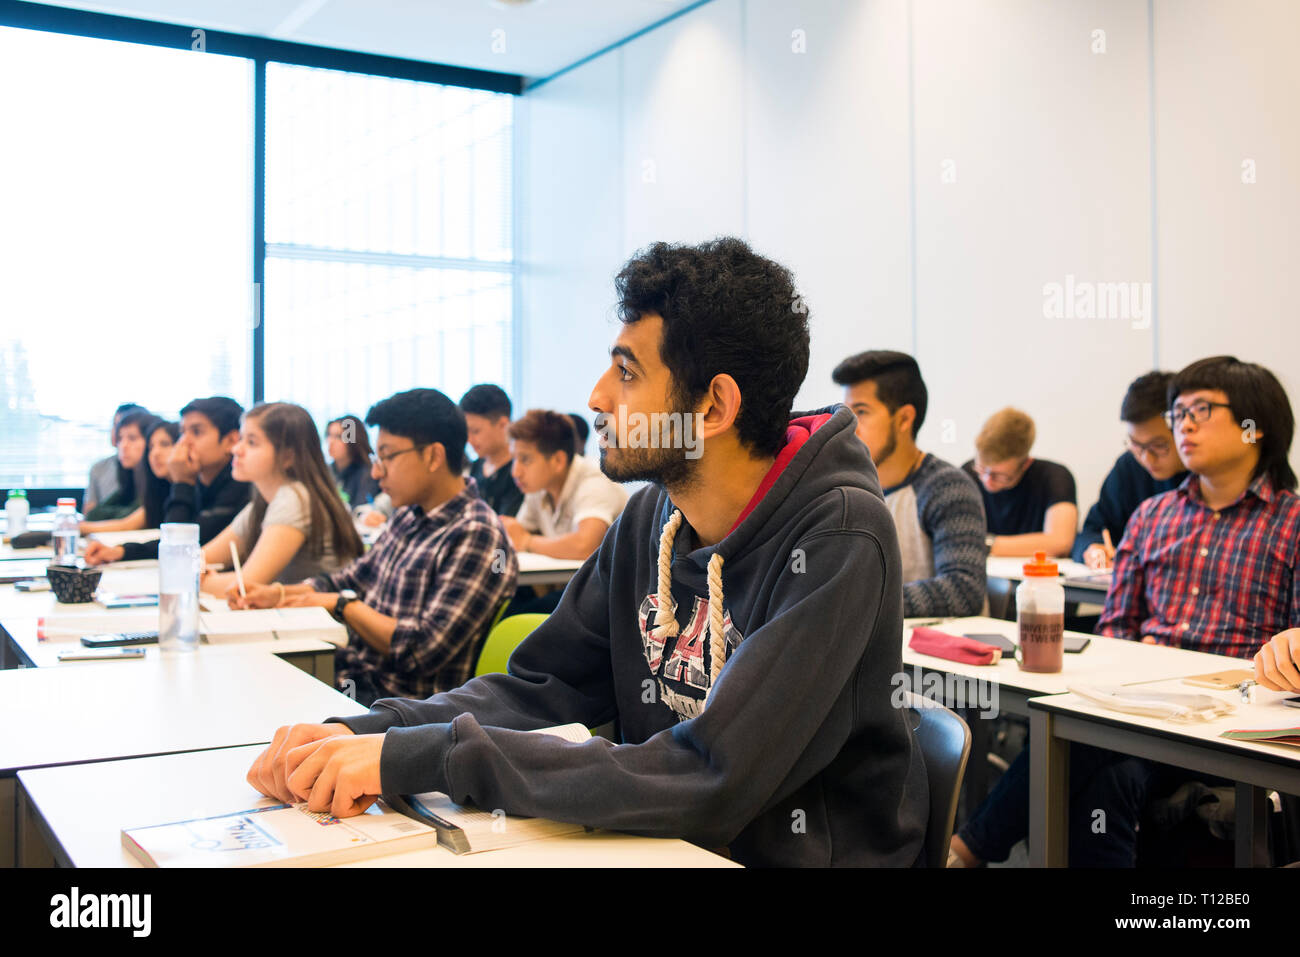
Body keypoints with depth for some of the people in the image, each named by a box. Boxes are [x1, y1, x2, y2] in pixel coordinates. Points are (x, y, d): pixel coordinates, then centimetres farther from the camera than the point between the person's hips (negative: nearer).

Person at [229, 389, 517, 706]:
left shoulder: (478, 536, -18)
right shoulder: (408, 517, 11)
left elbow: (422, 652, -22)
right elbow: (354, 579, 24)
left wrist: (342, 604, -11)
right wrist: (278, 594, 7)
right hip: (350, 679, 8)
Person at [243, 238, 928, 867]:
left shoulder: (838, 541, -21)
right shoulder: (652, 516, 0)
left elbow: (711, 782, -27)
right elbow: (539, 684, 4)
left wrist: (421, 759, -26)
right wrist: (367, 734, -13)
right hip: (665, 845, 5)